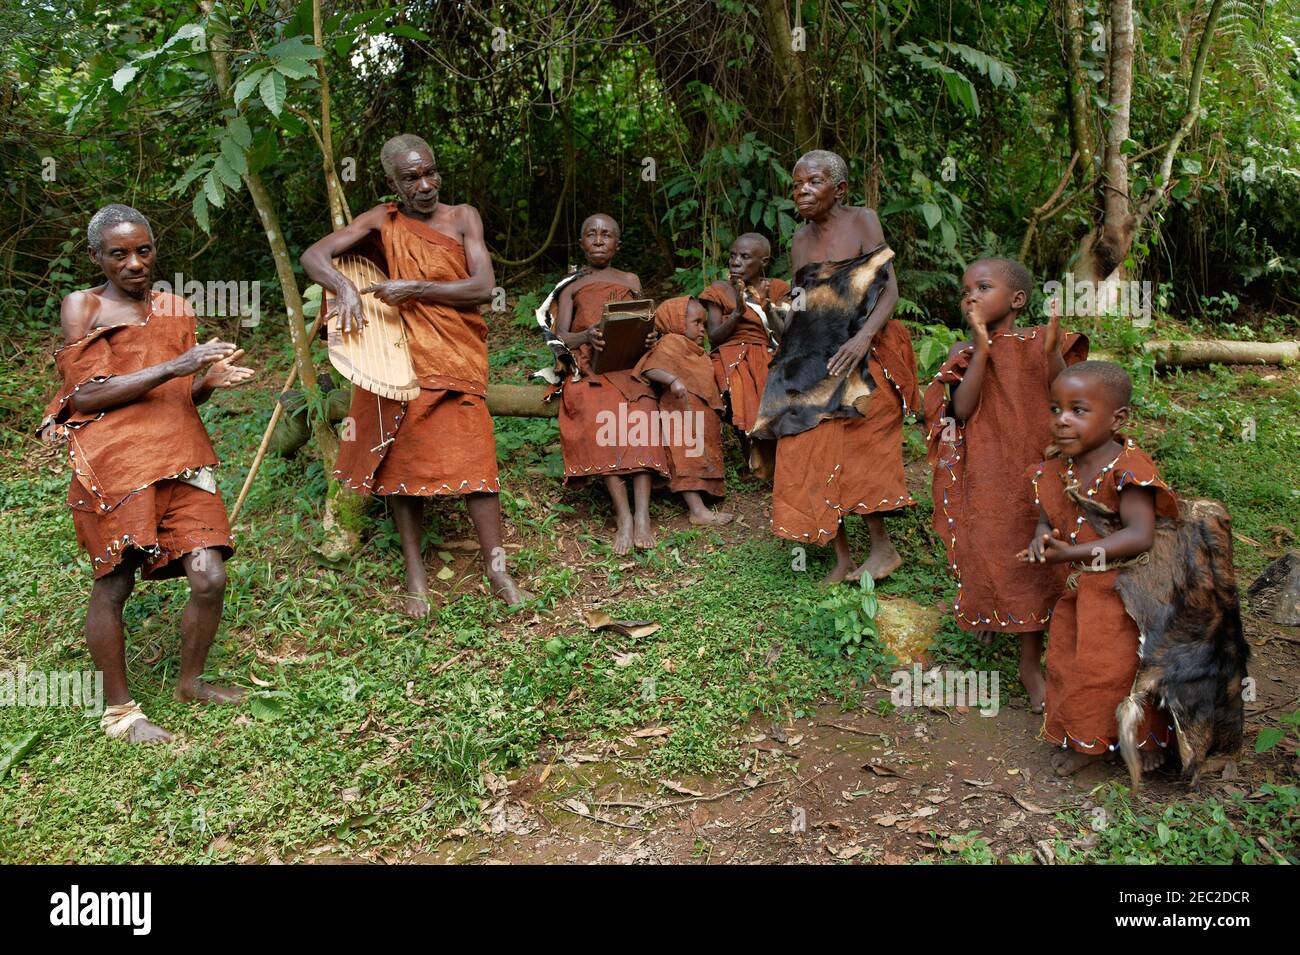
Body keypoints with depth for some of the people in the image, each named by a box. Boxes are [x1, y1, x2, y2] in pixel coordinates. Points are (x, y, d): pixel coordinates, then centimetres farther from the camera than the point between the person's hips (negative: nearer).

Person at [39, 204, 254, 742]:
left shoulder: (176, 308, 17)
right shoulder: (82, 307, 3)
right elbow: (84, 396, -8)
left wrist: (209, 380, -3)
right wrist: (172, 368, -16)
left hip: (180, 458, 4)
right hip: (112, 460, -4)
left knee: (210, 577, -5)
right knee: (114, 584, -2)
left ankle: (191, 681, 19)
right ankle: (118, 709, 16)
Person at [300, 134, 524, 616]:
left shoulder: (463, 217, 3)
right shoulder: (383, 222, 3)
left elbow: (484, 287, -8)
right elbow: (314, 256, -2)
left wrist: (416, 289, -16)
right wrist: (344, 287, -22)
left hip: (457, 358, -1)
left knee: (474, 459, -8)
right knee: (402, 462, 3)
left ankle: (497, 569, -1)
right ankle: (415, 578, 12)